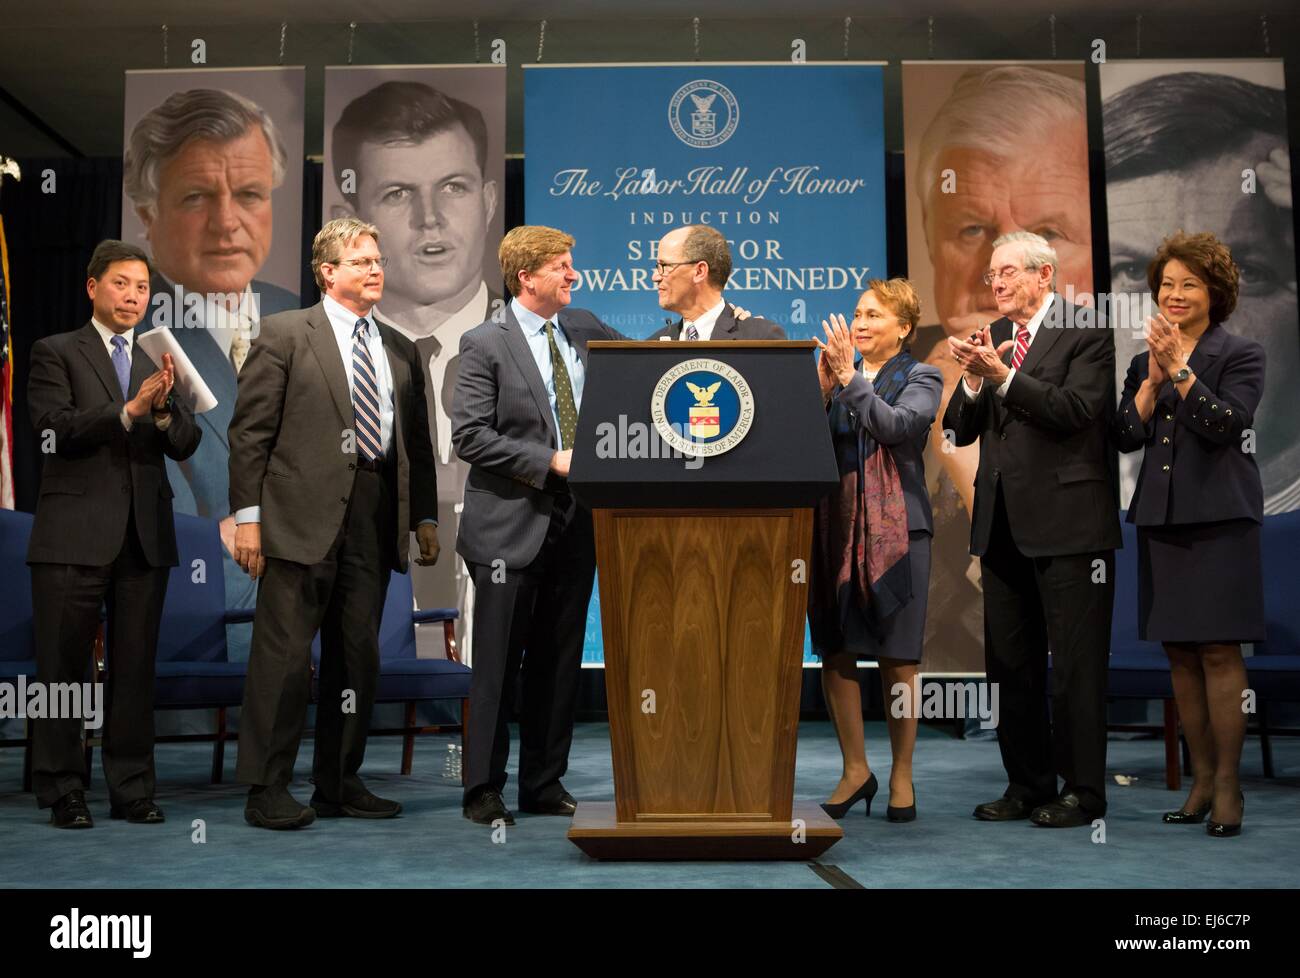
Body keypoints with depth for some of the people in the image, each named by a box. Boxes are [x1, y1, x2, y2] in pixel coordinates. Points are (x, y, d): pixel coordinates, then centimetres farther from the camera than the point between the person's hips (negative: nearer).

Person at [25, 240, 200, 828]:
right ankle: (62, 791, 11)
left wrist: (163, 408, -14)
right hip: (75, 535, -4)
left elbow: (186, 445, 6)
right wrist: (130, 409, -20)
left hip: (145, 537, 4)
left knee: (135, 669, 7)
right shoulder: (55, 354, 4)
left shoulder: (158, 366, 16)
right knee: (64, 669, 2)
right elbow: (58, 429, -10)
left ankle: (132, 790, 14)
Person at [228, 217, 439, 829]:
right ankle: (266, 790, 7)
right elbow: (250, 431, -3)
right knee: (285, 653, -3)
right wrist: (248, 515, -9)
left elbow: (417, 439, 18)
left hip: (374, 519, 5)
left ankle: (338, 785, 19)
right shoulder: (284, 334, 2)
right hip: (303, 515, -5)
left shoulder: (399, 350, 17)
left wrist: (424, 516, 11)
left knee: (358, 655, 9)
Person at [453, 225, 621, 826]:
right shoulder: (485, 344, -7)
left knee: (558, 663, 11)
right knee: (498, 664, 2)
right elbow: (469, 436, -13)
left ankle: (544, 785, 22)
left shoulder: (585, 328, 10)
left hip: (575, 522, 6)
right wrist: (550, 461, -17)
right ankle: (483, 790, 14)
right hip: (512, 525, -5)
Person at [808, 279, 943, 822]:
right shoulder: (837, 369, 14)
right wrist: (822, 391, -8)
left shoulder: (920, 378, 4)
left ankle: (901, 775, 14)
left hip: (895, 528, -3)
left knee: (897, 657, 1)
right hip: (835, 526, 4)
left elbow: (898, 425, -16)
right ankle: (855, 769, 17)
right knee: (835, 652, 3)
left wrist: (851, 381, -14)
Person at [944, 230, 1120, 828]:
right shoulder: (990, 339, 13)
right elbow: (959, 431, 7)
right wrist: (973, 381, -10)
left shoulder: (1085, 335, -4)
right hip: (1003, 525, 7)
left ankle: (1082, 791, 11)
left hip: (1067, 523, -7)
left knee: (1075, 665, 0)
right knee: (1010, 665, 12)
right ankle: (1028, 785, 24)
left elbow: (1074, 410, -18)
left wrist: (1002, 375, -21)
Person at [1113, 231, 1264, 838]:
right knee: (1180, 654, 7)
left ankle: (1228, 783, 3)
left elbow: (1226, 424, -14)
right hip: (1161, 519, 5)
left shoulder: (1241, 354, 1)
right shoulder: (1144, 362, 15)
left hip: (1219, 518, -5)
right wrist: (1153, 378, -7)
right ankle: (1201, 778, 16)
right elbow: (1125, 435, 4)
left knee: (1219, 651, -6)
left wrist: (1179, 367, -16)